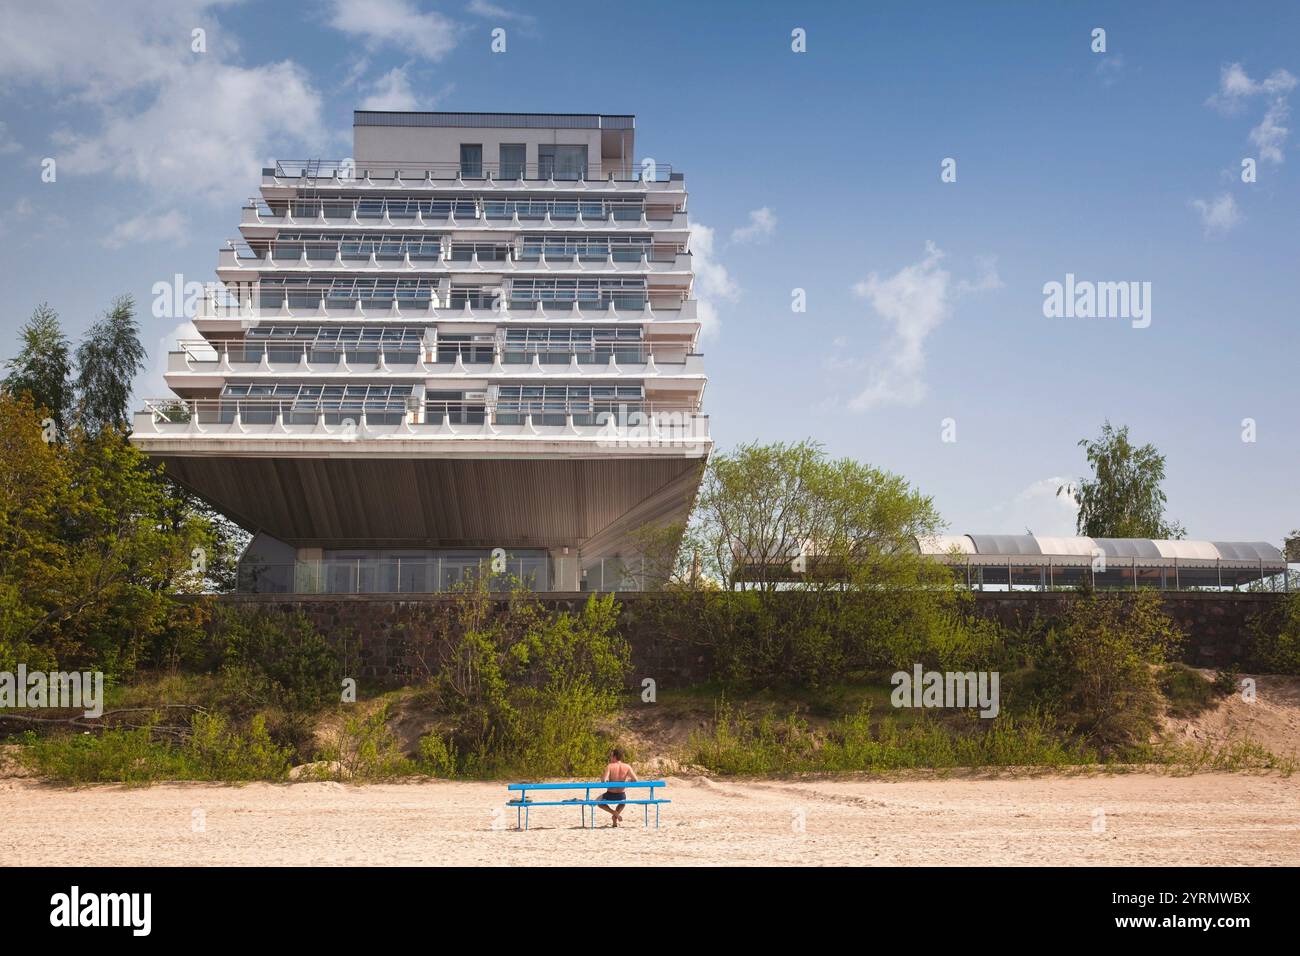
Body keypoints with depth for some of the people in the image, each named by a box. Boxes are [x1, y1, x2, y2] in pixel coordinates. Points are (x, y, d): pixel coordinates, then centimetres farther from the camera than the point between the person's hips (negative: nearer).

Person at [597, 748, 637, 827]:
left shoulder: (610, 766, -14)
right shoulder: (627, 767, -6)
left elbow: (604, 781, -23)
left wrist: (602, 779, 1)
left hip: (610, 795, -3)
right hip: (621, 796, 3)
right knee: (623, 801, 41)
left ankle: (614, 812, 6)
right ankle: (615, 820, 28)